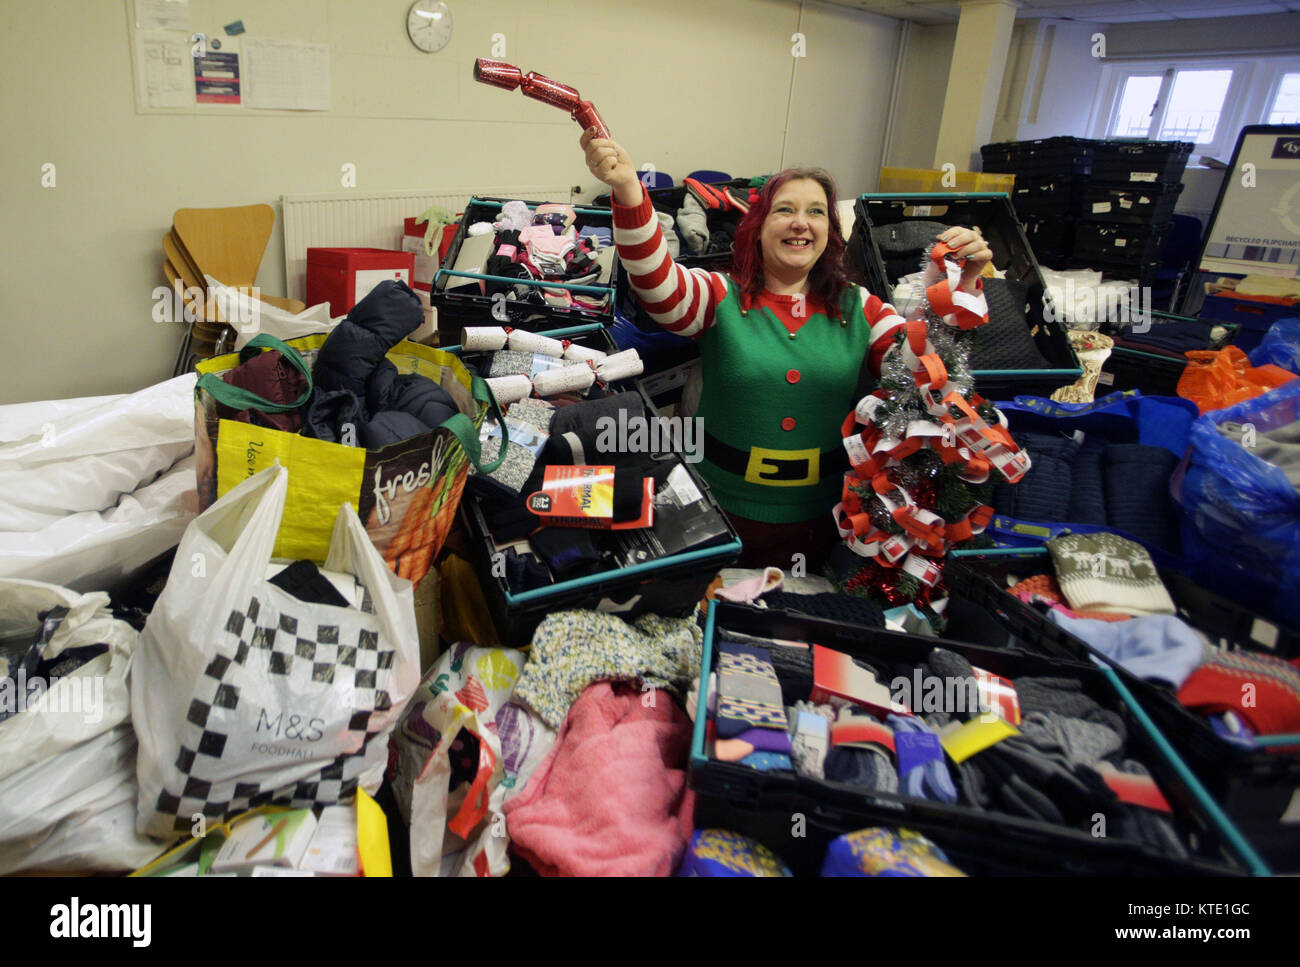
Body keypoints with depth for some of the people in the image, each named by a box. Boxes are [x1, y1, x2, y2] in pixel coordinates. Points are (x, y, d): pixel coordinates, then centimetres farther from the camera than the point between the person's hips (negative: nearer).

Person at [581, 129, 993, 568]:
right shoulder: (720, 297, -6)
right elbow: (658, 285, -24)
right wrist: (627, 189, -40)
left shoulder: (859, 309, 2)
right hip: (720, 514, -2)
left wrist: (964, 283, -17)